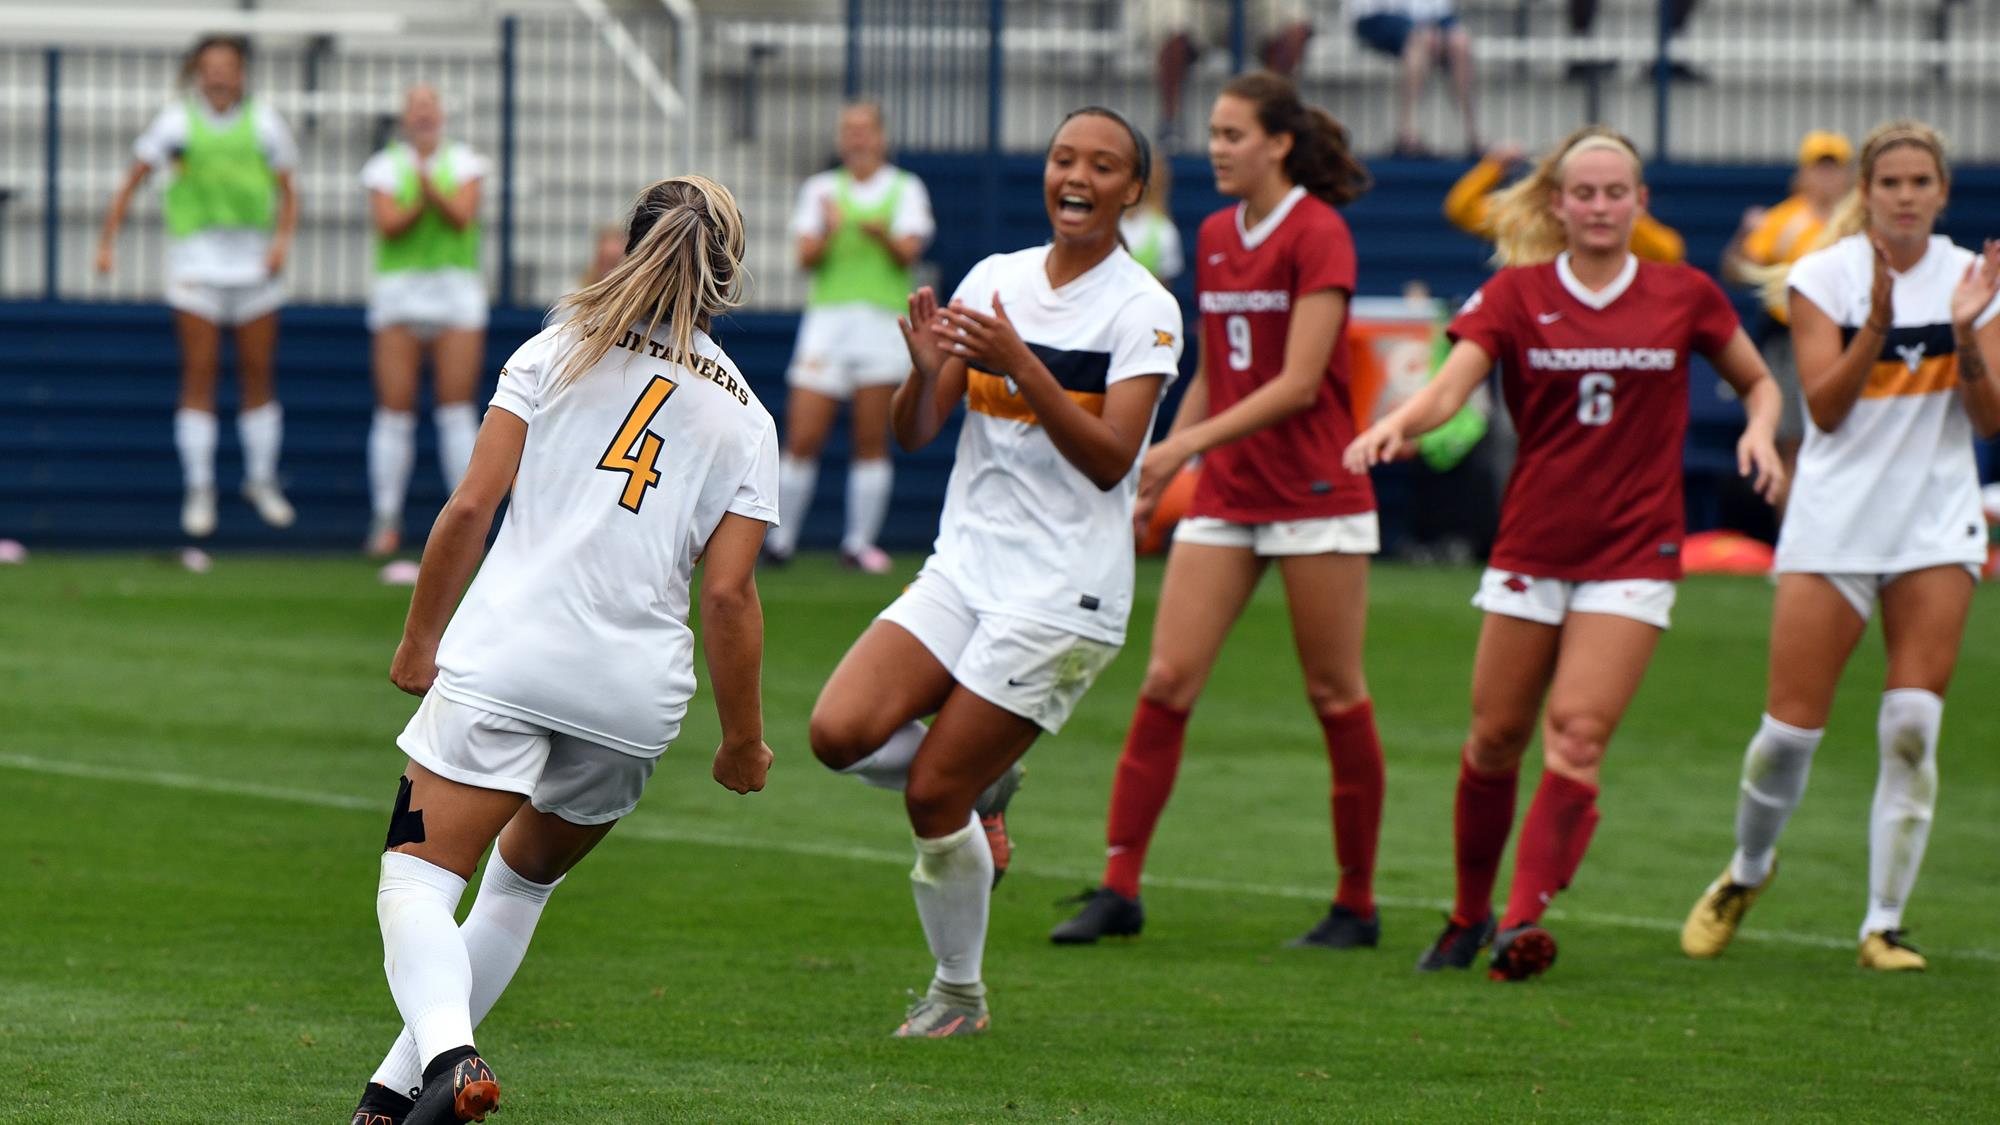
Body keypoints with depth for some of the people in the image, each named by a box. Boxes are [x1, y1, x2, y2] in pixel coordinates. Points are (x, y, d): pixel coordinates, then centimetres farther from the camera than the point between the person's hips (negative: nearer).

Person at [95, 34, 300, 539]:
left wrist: (283, 240, -7)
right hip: (196, 262, -2)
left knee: (258, 373, 4)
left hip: (253, 262, 2)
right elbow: (132, 181, 0)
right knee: (199, 374, -5)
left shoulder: (265, 122, 6)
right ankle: (199, 488, -2)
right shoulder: (177, 121, 0)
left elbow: (288, 193, 10)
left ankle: (261, 479, 18)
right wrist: (107, 240, -8)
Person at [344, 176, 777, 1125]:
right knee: (527, 872, 24)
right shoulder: (745, 420, 11)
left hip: (507, 652, -3)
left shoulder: (559, 351, 9)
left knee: (418, 879, -9)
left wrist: (420, 640, 11)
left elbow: (471, 506, 1)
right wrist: (742, 742, 12)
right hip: (638, 688, 3)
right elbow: (728, 594, 3)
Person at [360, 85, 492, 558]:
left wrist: (429, 182, -18)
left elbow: (462, 216, -8)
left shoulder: (464, 163, 8)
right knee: (394, 409, -4)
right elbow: (388, 224, -6)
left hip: (457, 288, 0)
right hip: (398, 287, 0)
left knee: (457, 409, -4)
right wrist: (422, 200, -14)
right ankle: (387, 520, -1)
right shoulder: (385, 166, 7)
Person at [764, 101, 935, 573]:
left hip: (883, 319, -1)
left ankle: (860, 542, 3)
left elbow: (908, 253, -4)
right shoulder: (822, 189, 13)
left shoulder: (905, 189, 9)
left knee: (871, 441, -3)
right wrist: (829, 233, -18)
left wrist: (882, 234, -25)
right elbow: (806, 256, 3)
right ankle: (781, 538, 4)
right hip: (828, 317, 1)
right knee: (802, 439, -5)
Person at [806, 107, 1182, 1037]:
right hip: (965, 566, 6)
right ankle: (984, 787, 15)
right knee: (841, 733, -14)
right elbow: (915, 433, 6)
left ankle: (959, 994, 13)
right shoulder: (994, 279, 8)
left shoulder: (1143, 312, -8)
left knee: (931, 795, -8)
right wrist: (927, 368, -16)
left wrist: (1021, 365, -28)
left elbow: (1110, 460, -18)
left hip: (1064, 591, -6)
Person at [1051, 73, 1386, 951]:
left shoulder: (1318, 236, -11)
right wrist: (1161, 468, 15)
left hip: (1315, 491, -6)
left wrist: (1189, 443, -21)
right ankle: (1119, 888, -2)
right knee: (1167, 679, -3)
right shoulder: (1215, 237, 11)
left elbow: (1297, 383, -17)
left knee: (1335, 695, 1)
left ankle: (1357, 905, 11)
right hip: (1225, 495, 6)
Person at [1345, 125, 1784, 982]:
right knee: (1495, 738, 6)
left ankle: (1524, 923, -22)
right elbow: (1449, 389, -13)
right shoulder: (1515, 296, 0)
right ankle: (1468, 917, 25)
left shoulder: (1685, 298, 2)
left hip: (1632, 550, -1)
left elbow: (1757, 381, 17)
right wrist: (1393, 425, -34)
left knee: (1577, 737, -15)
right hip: (1530, 547, 1)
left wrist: (1760, 433, -6)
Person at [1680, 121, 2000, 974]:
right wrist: (1878, 321, -23)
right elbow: (1824, 406, -11)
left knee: (1913, 726, -9)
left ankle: (1884, 923, -2)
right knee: (1791, 727, -2)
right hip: (1835, 521, -1)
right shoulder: (1825, 276, -3)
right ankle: (1747, 870, 26)